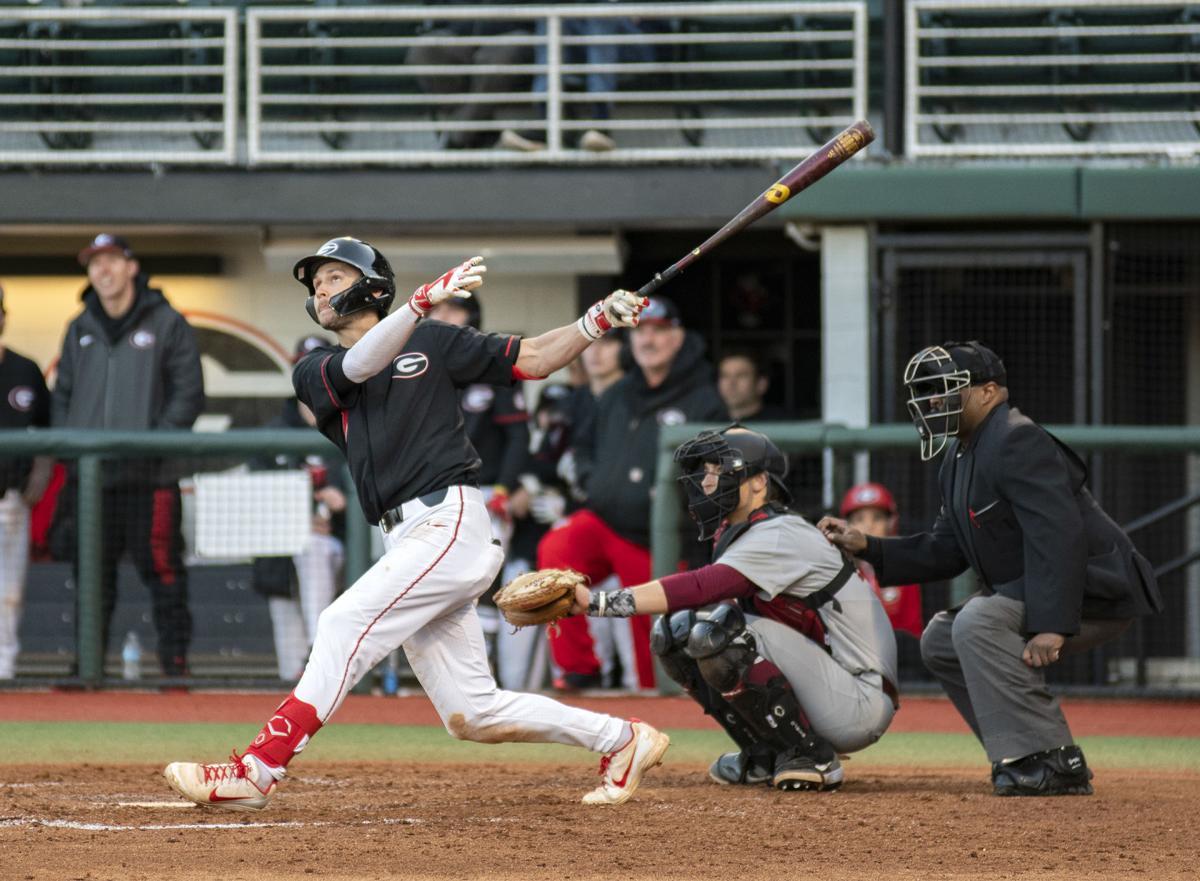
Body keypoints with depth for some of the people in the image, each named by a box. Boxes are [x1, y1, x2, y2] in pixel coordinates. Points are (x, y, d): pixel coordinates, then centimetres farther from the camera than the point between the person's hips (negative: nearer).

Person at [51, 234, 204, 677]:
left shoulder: (167, 324, 3)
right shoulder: (80, 330, 18)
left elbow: (189, 395, -1)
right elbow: (62, 395, 22)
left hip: (147, 475, -5)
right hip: (89, 475, 5)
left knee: (163, 571, -8)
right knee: (92, 576, 7)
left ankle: (175, 658, -5)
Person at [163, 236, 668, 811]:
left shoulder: (434, 342, 9)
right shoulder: (315, 373, 17)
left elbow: (533, 359, 10)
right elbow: (359, 366, -6)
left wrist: (599, 320, -6)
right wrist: (425, 299, -20)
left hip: (450, 521, -6)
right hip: (406, 540, 6)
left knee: (346, 623, -19)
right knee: (471, 715, 4)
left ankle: (257, 770, -22)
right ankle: (622, 741, 17)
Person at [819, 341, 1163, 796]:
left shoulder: (1017, 442, -18)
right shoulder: (959, 459, 14)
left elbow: (1057, 535, -28)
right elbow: (946, 551, 17)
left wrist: (1051, 625, -35)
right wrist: (867, 546, 6)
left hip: (1098, 592, -11)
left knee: (978, 624, -28)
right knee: (940, 639, 12)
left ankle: (1054, 763, -26)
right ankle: (1025, 759, 10)